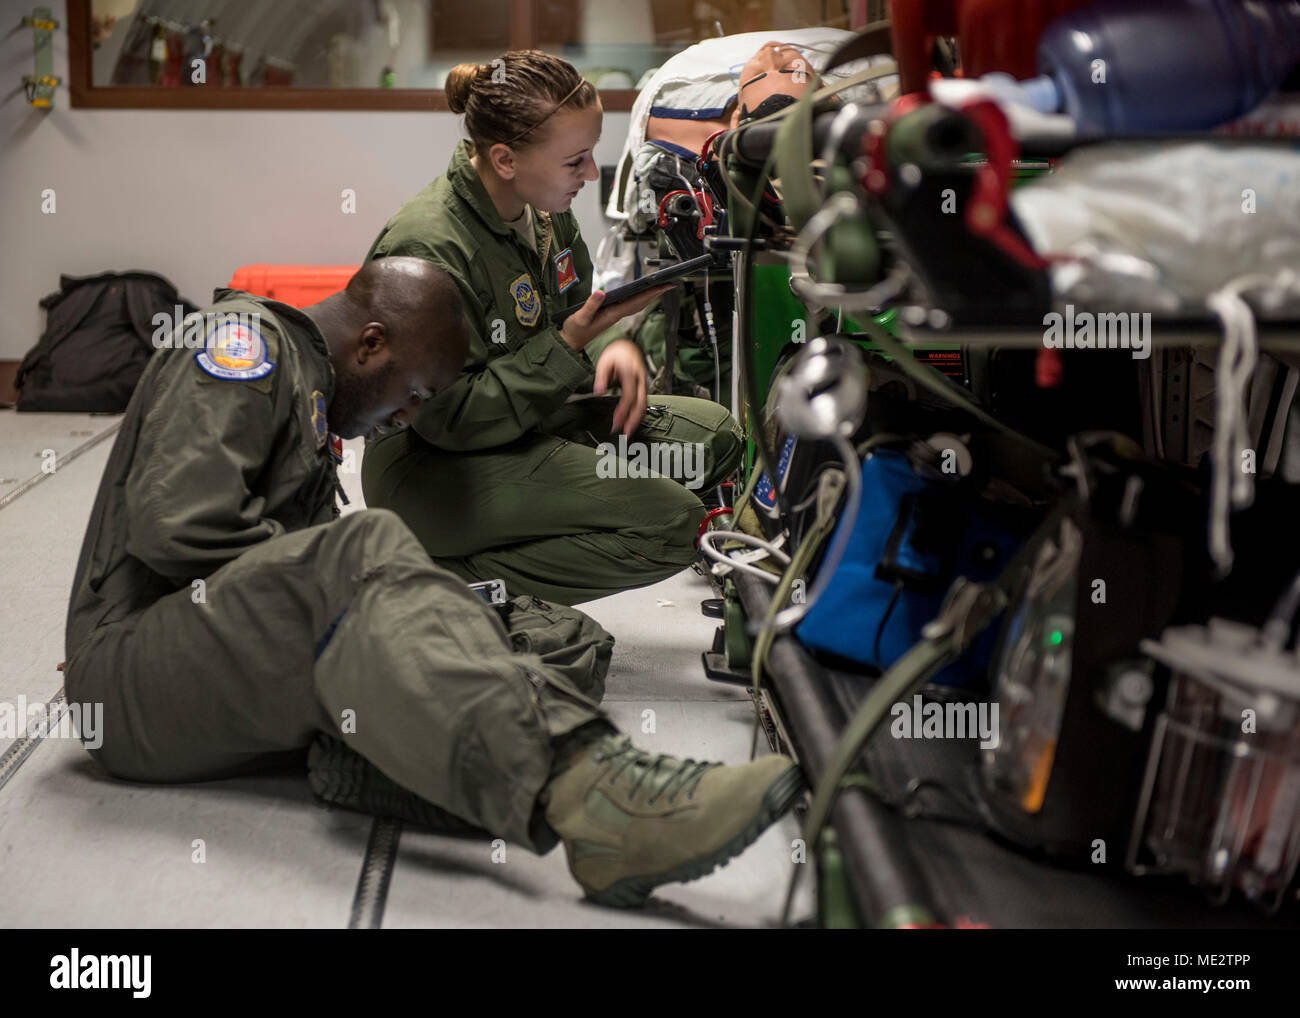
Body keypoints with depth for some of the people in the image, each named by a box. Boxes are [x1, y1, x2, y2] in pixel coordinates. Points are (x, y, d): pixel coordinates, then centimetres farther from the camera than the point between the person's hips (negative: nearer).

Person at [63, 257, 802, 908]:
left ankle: (372, 753, -39)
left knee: (563, 638, -8)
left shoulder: (312, 390, 26)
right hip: (136, 672, -8)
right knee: (366, 553, -37)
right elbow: (178, 526, -17)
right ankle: (580, 787, -56)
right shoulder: (247, 336, -1)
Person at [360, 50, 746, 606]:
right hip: (431, 463, -9)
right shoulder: (425, 247, -24)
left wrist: (615, 346, -7)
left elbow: (575, 312, 17)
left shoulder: (543, 209, 2)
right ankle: (447, 580, -12)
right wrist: (569, 345, -28)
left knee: (714, 434, 3)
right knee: (670, 521, -22)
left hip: (529, 423, 9)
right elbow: (453, 419, -23)